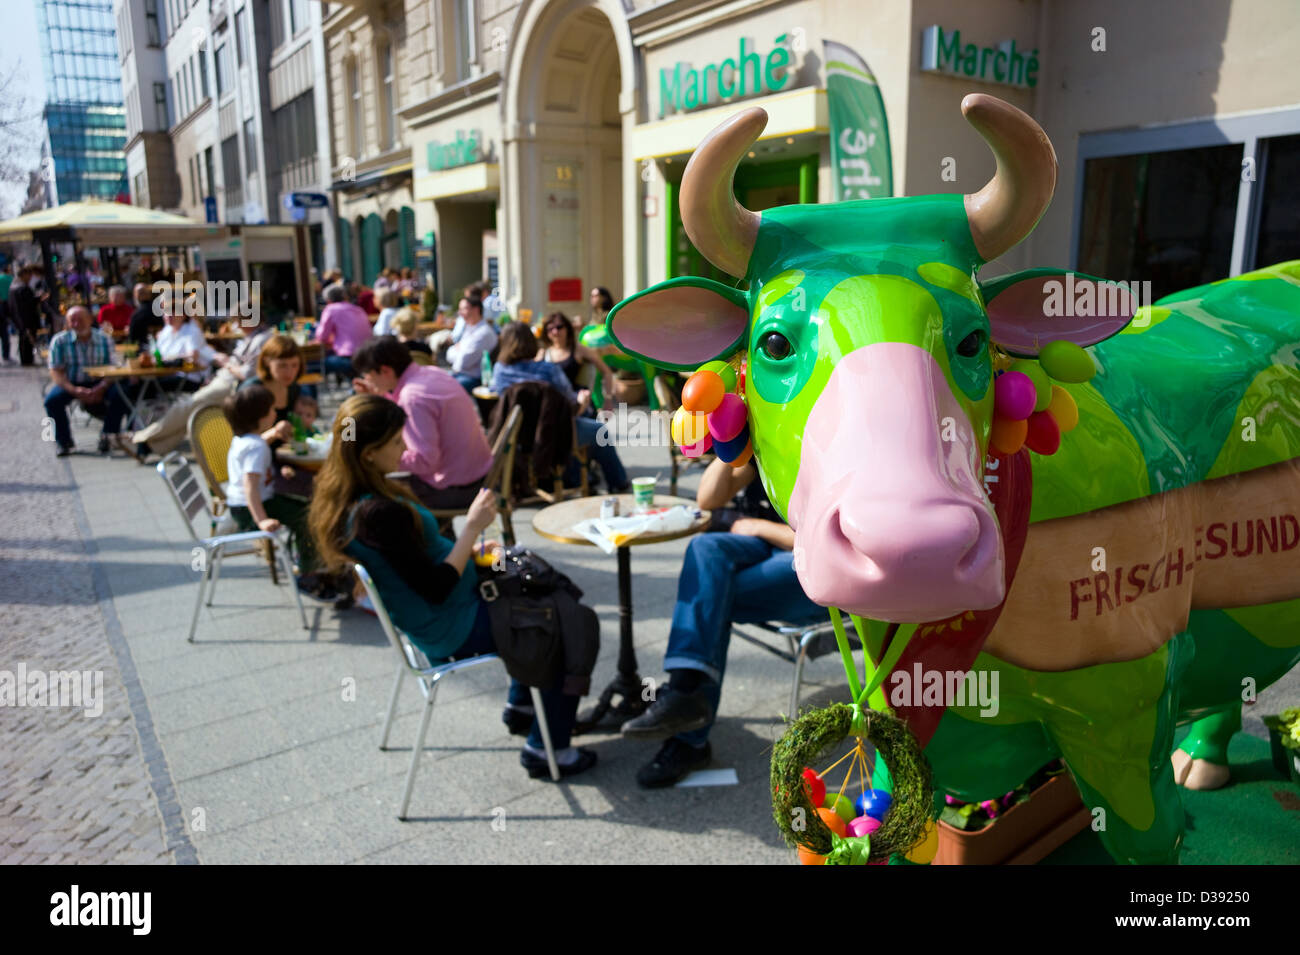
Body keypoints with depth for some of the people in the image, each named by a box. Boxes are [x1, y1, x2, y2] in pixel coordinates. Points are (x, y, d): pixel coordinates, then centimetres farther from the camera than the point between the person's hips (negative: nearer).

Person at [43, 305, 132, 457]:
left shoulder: (104, 339, -1)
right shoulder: (59, 341, -4)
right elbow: (56, 372, -7)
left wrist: (101, 389, -25)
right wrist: (74, 390, -24)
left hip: (98, 384, 0)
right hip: (70, 384, 0)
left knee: (120, 395, -27)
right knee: (52, 399, -28)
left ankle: (108, 435, -4)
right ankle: (63, 441, -4)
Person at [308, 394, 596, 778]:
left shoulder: (348, 497, -2)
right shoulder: (378, 513, -32)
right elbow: (436, 589, -27)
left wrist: (472, 548, 2)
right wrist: (472, 528, -21)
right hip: (451, 630, -10)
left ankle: (521, 705, 34)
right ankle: (547, 748, 10)